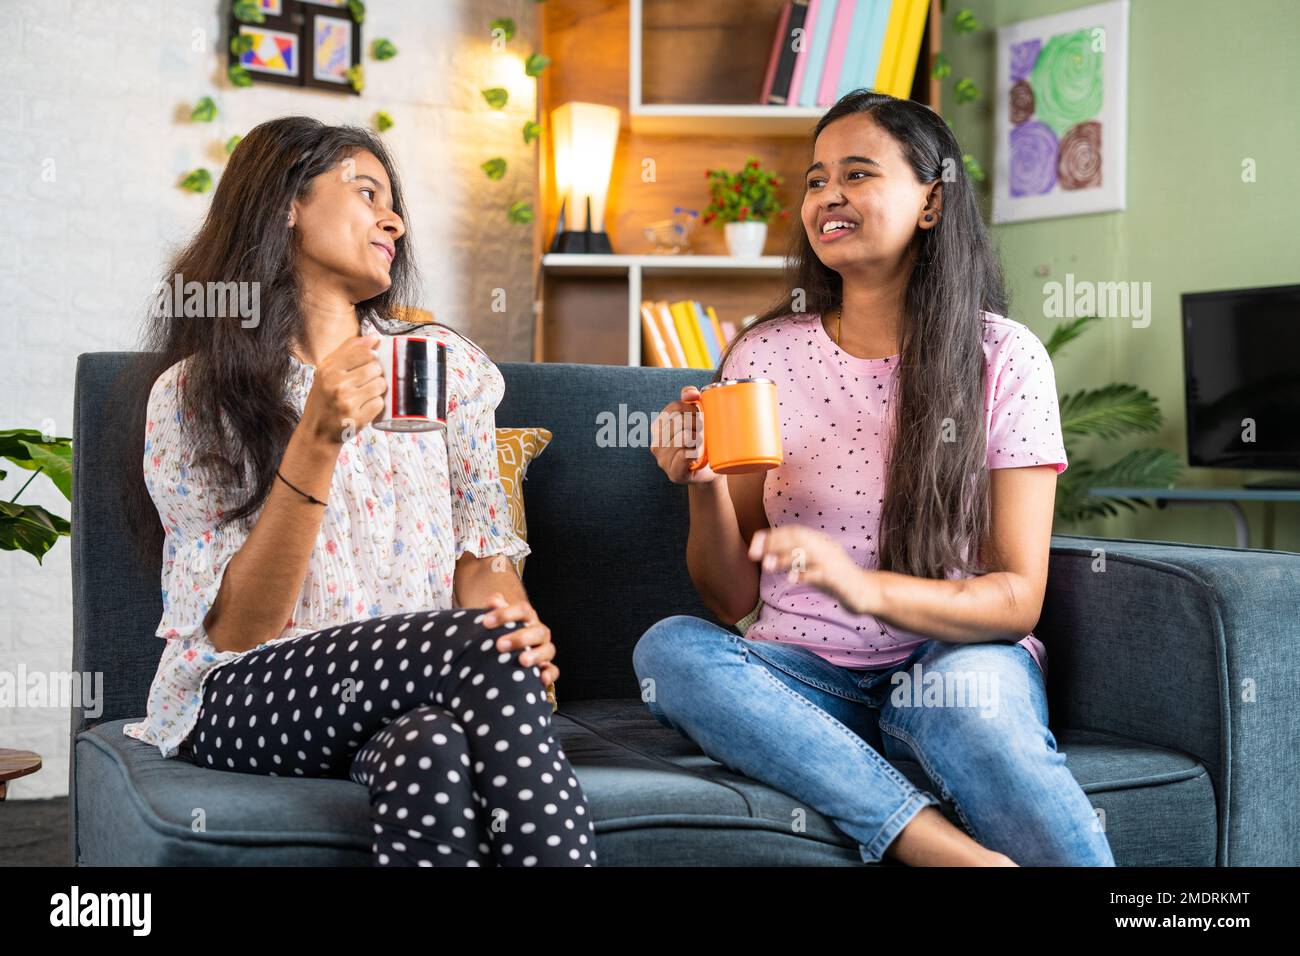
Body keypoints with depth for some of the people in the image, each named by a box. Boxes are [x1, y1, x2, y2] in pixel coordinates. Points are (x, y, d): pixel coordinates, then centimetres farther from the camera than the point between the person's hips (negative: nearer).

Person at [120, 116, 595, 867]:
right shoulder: (191, 395, 0)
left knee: (433, 752, -36)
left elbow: (482, 556, 7)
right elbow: (236, 632, -9)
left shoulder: (449, 366, 11)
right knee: (488, 653, -31)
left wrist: (517, 624, -18)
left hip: (418, 687, 3)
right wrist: (317, 442, -21)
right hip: (245, 704, -2)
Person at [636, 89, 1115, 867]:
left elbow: (1018, 597, -7)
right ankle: (956, 852, -35)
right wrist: (706, 490, -16)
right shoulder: (764, 355, 4)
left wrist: (866, 587, -25)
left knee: (967, 688, -38)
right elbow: (732, 602, 5)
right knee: (668, 648, -28)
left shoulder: (1003, 358, -1)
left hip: (956, 655, -3)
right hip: (805, 676, 4)